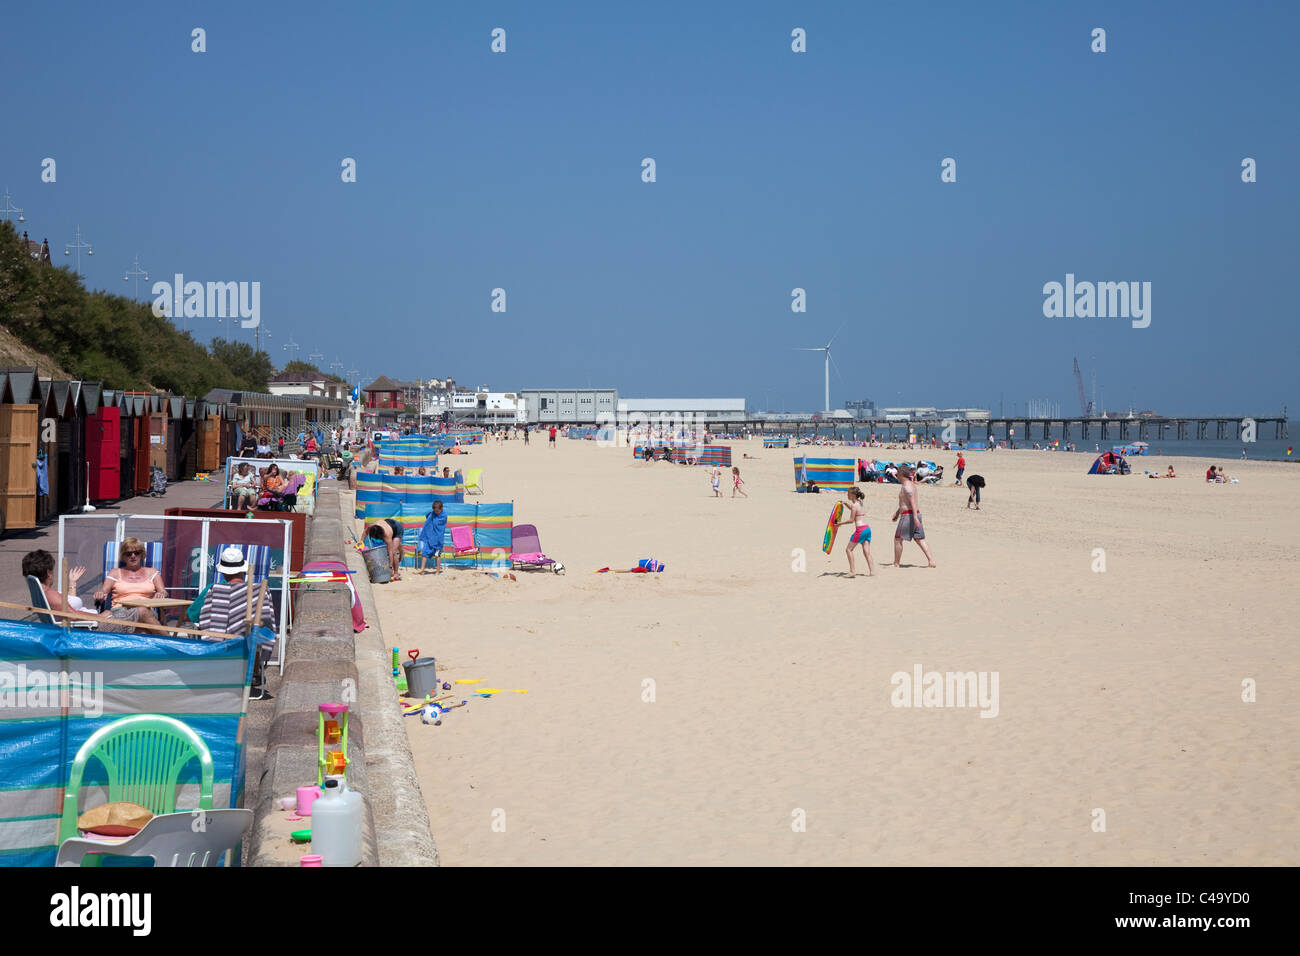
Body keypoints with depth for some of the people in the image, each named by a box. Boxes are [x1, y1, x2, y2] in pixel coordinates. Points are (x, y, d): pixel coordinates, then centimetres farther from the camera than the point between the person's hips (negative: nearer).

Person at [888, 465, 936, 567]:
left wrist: (915, 517, -29)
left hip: (908, 515, -9)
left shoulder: (907, 486, -14)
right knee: (920, 539, 7)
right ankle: (932, 561, -1)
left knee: (898, 539, 1)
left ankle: (896, 564, 6)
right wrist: (897, 512, 36)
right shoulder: (911, 484, 18)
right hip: (916, 514, 9)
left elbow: (913, 502, -23)